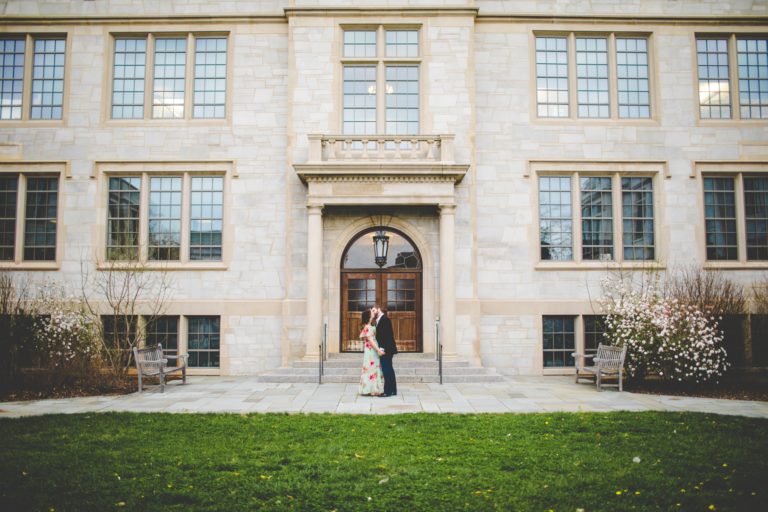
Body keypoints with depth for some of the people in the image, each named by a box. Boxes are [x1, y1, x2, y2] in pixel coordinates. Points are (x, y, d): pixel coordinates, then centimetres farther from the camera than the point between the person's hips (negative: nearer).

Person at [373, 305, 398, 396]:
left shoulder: (385, 319, -14)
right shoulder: (379, 320, 16)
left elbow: (387, 335, -20)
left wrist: (383, 348, -23)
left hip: (386, 349, -10)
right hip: (383, 349, 10)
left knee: (387, 369, -7)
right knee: (389, 369, 14)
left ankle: (388, 391, -4)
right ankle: (392, 390, 20)